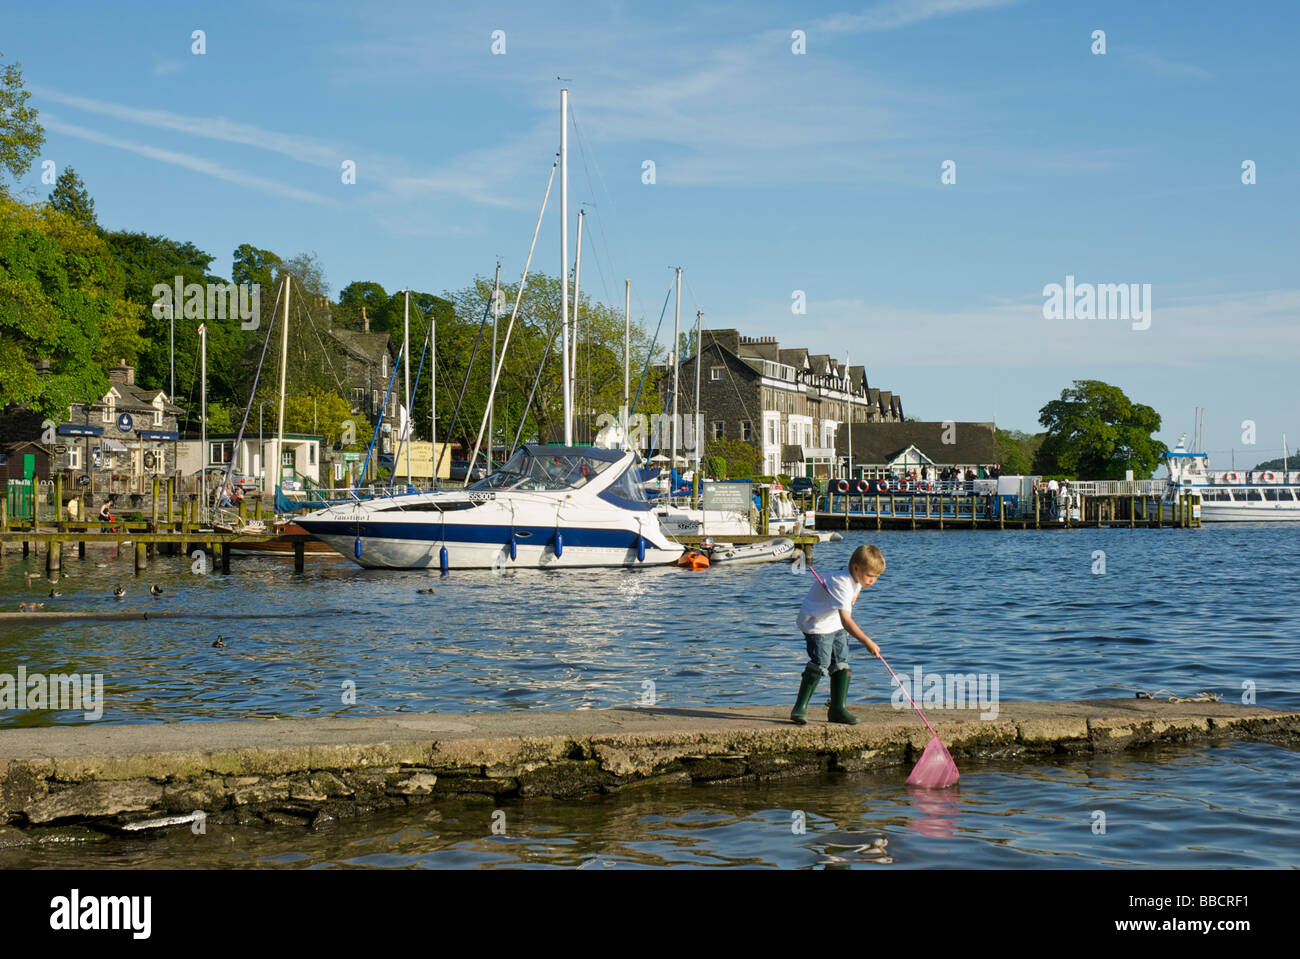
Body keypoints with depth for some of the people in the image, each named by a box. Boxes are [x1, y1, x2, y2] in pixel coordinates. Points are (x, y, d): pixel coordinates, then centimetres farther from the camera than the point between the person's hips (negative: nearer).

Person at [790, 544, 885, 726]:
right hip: (817, 624, -9)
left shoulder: (856, 580, -4)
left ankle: (838, 709, 10)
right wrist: (866, 641, -45)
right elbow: (846, 620, -41)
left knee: (842, 663, 3)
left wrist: (846, 630, 15)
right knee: (820, 664, -19)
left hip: (836, 625, 9)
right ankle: (800, 708, -12)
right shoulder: (841, 583, -33)